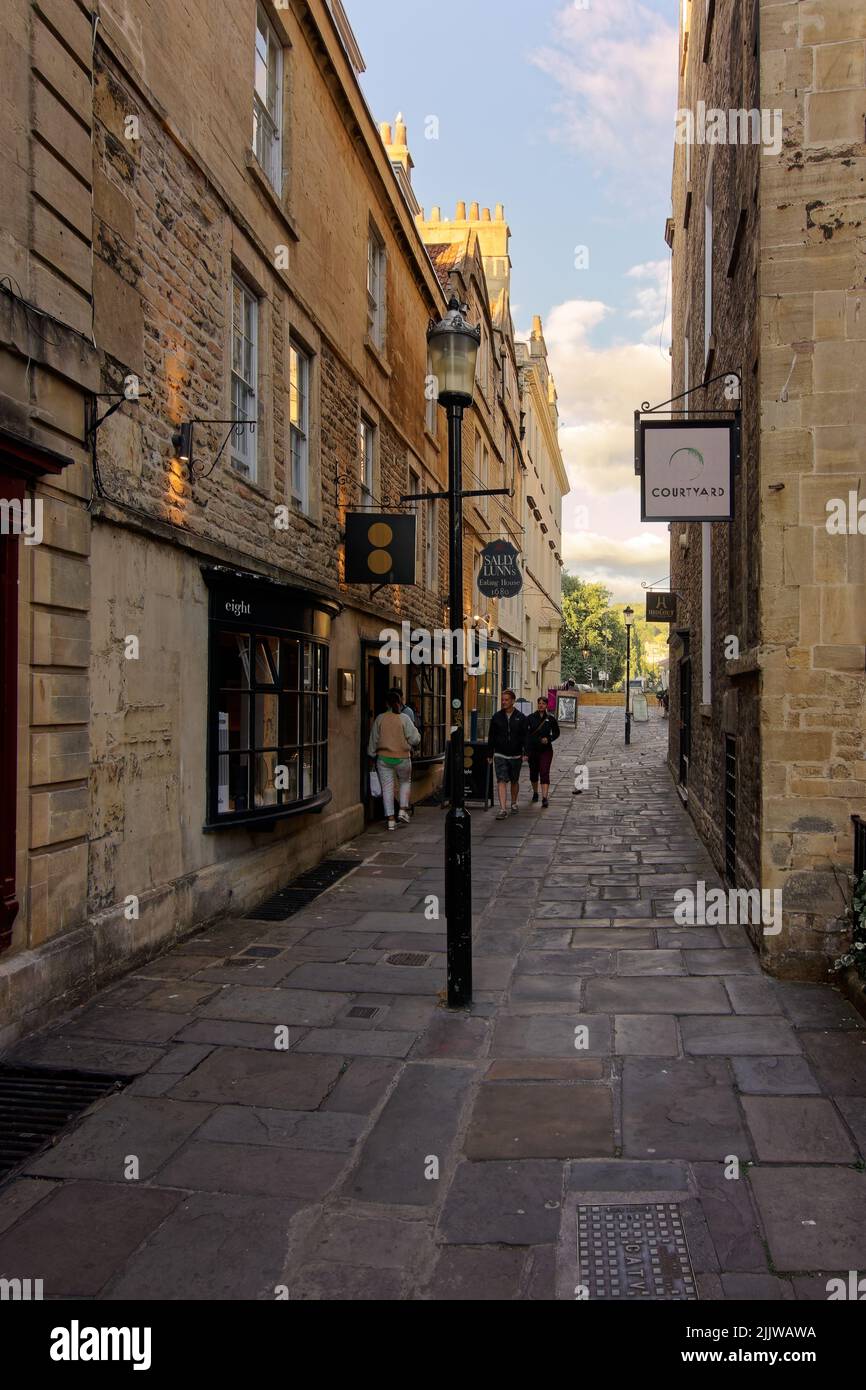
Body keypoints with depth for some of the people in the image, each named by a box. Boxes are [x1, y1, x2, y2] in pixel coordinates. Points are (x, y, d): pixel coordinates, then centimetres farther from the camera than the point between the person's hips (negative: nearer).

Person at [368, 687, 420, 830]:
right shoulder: (404, 718, -9)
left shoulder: (379, 719, -2)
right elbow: (415, 739, -8)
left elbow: (373, 740, 4)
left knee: (387, 788, 5)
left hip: (383, 758, 1)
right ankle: (403, 811, 9)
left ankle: (391, 820, 4)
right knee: (405, 782, 22)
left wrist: (372, 757, 15)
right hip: (402, 758, -1)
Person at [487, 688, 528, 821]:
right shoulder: (497, 717, 3)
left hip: (515, 755, 0)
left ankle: (514, 804, 34)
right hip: (500, 755, 0)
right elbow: (491, 737, 6)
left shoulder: (521, 718, 0)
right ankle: (502, 809, -17)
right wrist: (489, 754, 5)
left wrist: (525, 752, -14)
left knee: (514, 781, 14)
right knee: (501, 781, -11)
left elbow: (525, 736, -3)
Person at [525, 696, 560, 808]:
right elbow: (525, 733, 0)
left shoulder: (551, 718, 1)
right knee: (533, 773, 14)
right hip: (533, 749, 2)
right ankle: (535, 793, 36)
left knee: (544, 773, -13)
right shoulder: (531, 718, 1)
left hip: (546, 750, -2)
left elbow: (556, 733, 10)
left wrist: (548, 739, -10)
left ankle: (545, 798, -20)